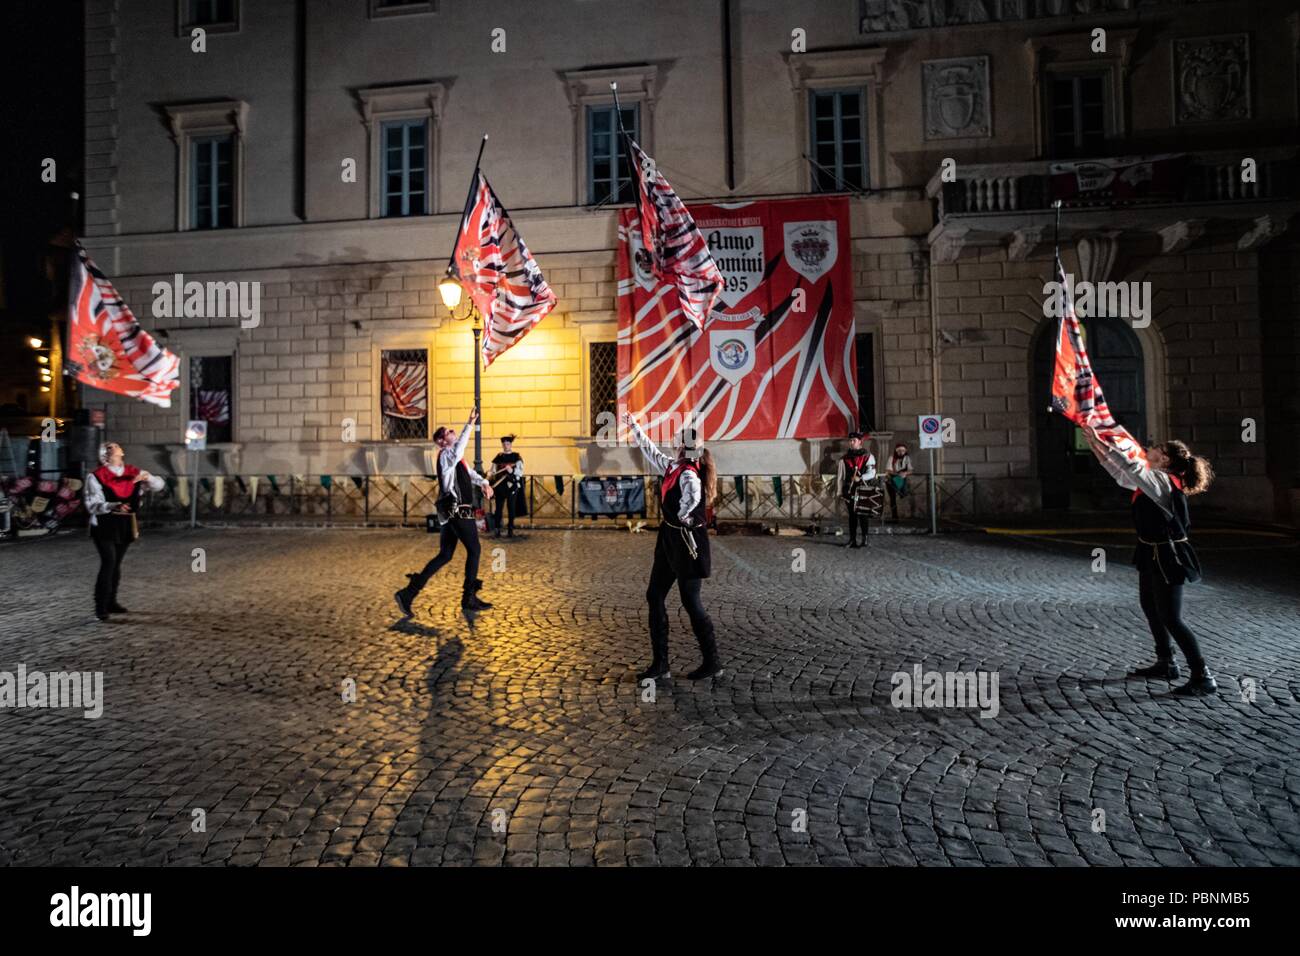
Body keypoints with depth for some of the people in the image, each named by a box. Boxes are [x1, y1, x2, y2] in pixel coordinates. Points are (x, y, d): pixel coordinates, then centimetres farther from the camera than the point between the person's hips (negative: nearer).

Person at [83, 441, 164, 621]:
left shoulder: (133, 472, 4)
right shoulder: (96, 477, -10)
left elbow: (159, 485, 3)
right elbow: (92, 505, -14)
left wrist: (147, 477, -19)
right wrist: (113, 506, -32)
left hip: (125, 526, 5)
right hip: (104, 527, -5)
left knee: (116, 564, 14)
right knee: (108, 563, -13)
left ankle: (111, 602, 25)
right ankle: (101, 607, -6)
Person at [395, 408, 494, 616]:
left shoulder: (456, 458, 22)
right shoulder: (446, 455, -10)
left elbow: (469, 473, 32)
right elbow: (458, 450, -34)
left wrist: (484, 483, 13)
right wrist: (470, 425, -37)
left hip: (454, 513, 10)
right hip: (458, 511, -10)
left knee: (444, 555, 10)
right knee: (473, 550, 1)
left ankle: (409, 593, 8)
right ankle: (469, 598, 11)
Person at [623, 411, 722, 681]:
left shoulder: (688, 475, -20)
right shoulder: (673, 468, 7)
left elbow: (692, 497, -43)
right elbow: (651, 451, 22)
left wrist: (682, 517, -24)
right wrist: (633, 426, 30)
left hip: (686, 543, -10)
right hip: (670, 542, 10)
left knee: (691, 602, 1)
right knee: (654, 596, 10)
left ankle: (712, 663, 18)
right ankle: (660, 663, 17)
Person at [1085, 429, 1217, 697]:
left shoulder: (1162, 481, -20)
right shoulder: (1152, 480, 7)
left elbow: (1129, 466, -34)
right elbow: (1122, 475, 17)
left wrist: (1100, 442, -28)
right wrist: (1097, 449, 10)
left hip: (1167, 557, -10)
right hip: (1152, 554, 10)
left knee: (1170, 618, -6)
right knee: (1149, 607, 20)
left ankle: (1203, 677, 4)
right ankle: (1166, 664, 33)